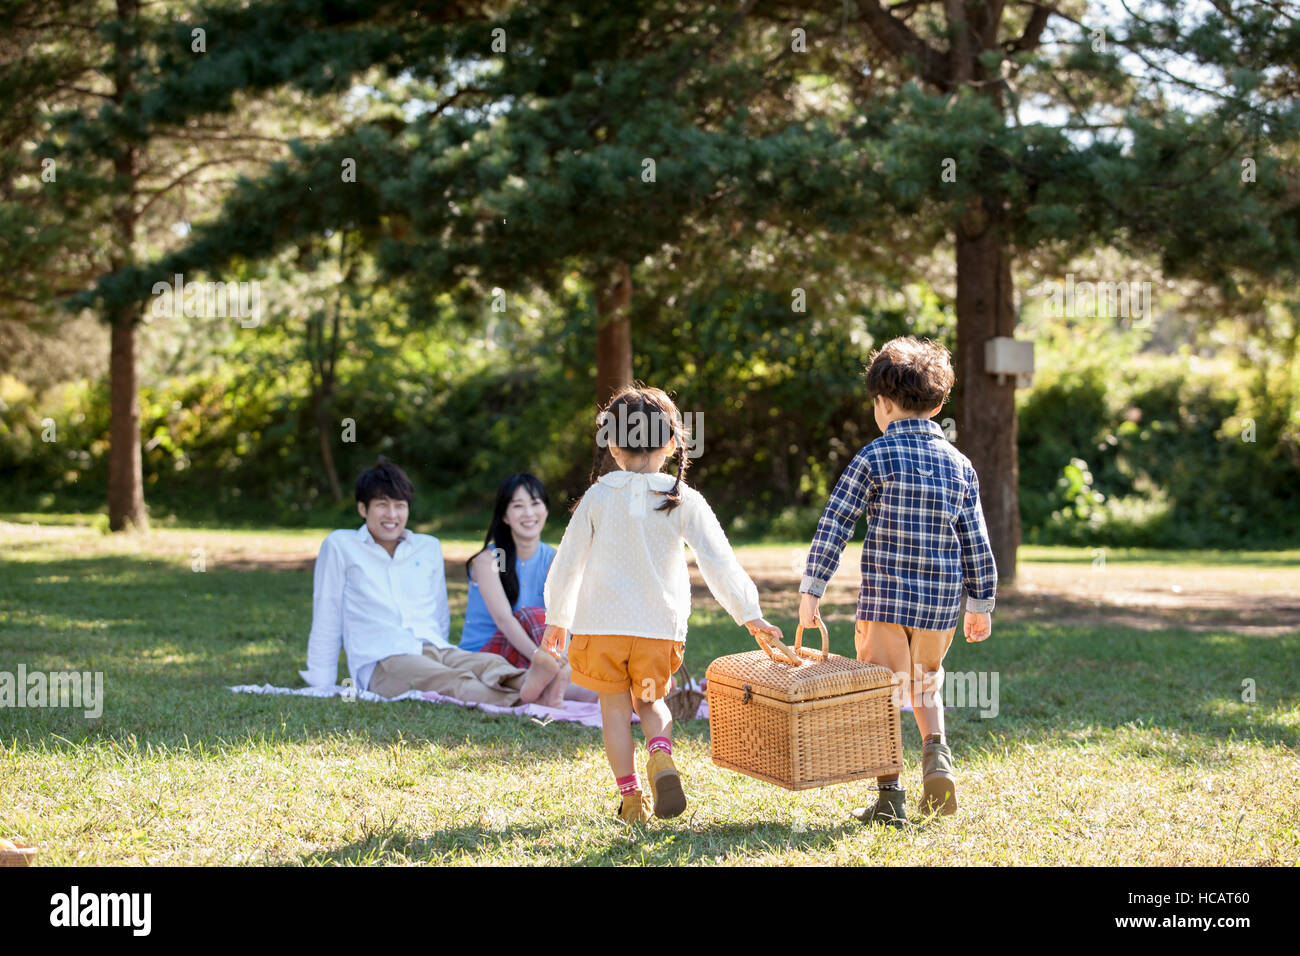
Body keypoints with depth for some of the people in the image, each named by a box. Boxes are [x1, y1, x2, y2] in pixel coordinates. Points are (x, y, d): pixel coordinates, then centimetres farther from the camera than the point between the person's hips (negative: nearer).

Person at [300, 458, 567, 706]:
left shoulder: (429, 547, 23)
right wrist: (321, 686, 8)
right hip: (381, 662, -5)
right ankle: (517, 702, -67)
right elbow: (326, 621, 10)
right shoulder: (340, 546, 10)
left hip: (435, 650, 5)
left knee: (492, 663, -32)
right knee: (450, 680, -38)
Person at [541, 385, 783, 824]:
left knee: (616, 708, 11)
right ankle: (661, 756, -9)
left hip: (602, 623, -1)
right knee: (650, 700, 20)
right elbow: (718, 562, -4)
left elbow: (568, 562, 4)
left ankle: (629, 797, 7)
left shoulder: (598, 497, -2)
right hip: (660, 626, 1)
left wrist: (557, 618, 17)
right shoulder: (683, 500, -3)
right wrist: (748, 612, 4)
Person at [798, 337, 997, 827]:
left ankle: (890, 799, 4)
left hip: (885, 597, -4)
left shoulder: (874, 458, -6)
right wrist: (981, 604, 15)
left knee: (884, 695, 6)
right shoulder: (959, 464, 5)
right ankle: (936, 750, 2)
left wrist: (811, 590, -6)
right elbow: (976, 542, 7)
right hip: (942, 602, 4)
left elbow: (833, 526, -10)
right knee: (926, 680, 26)